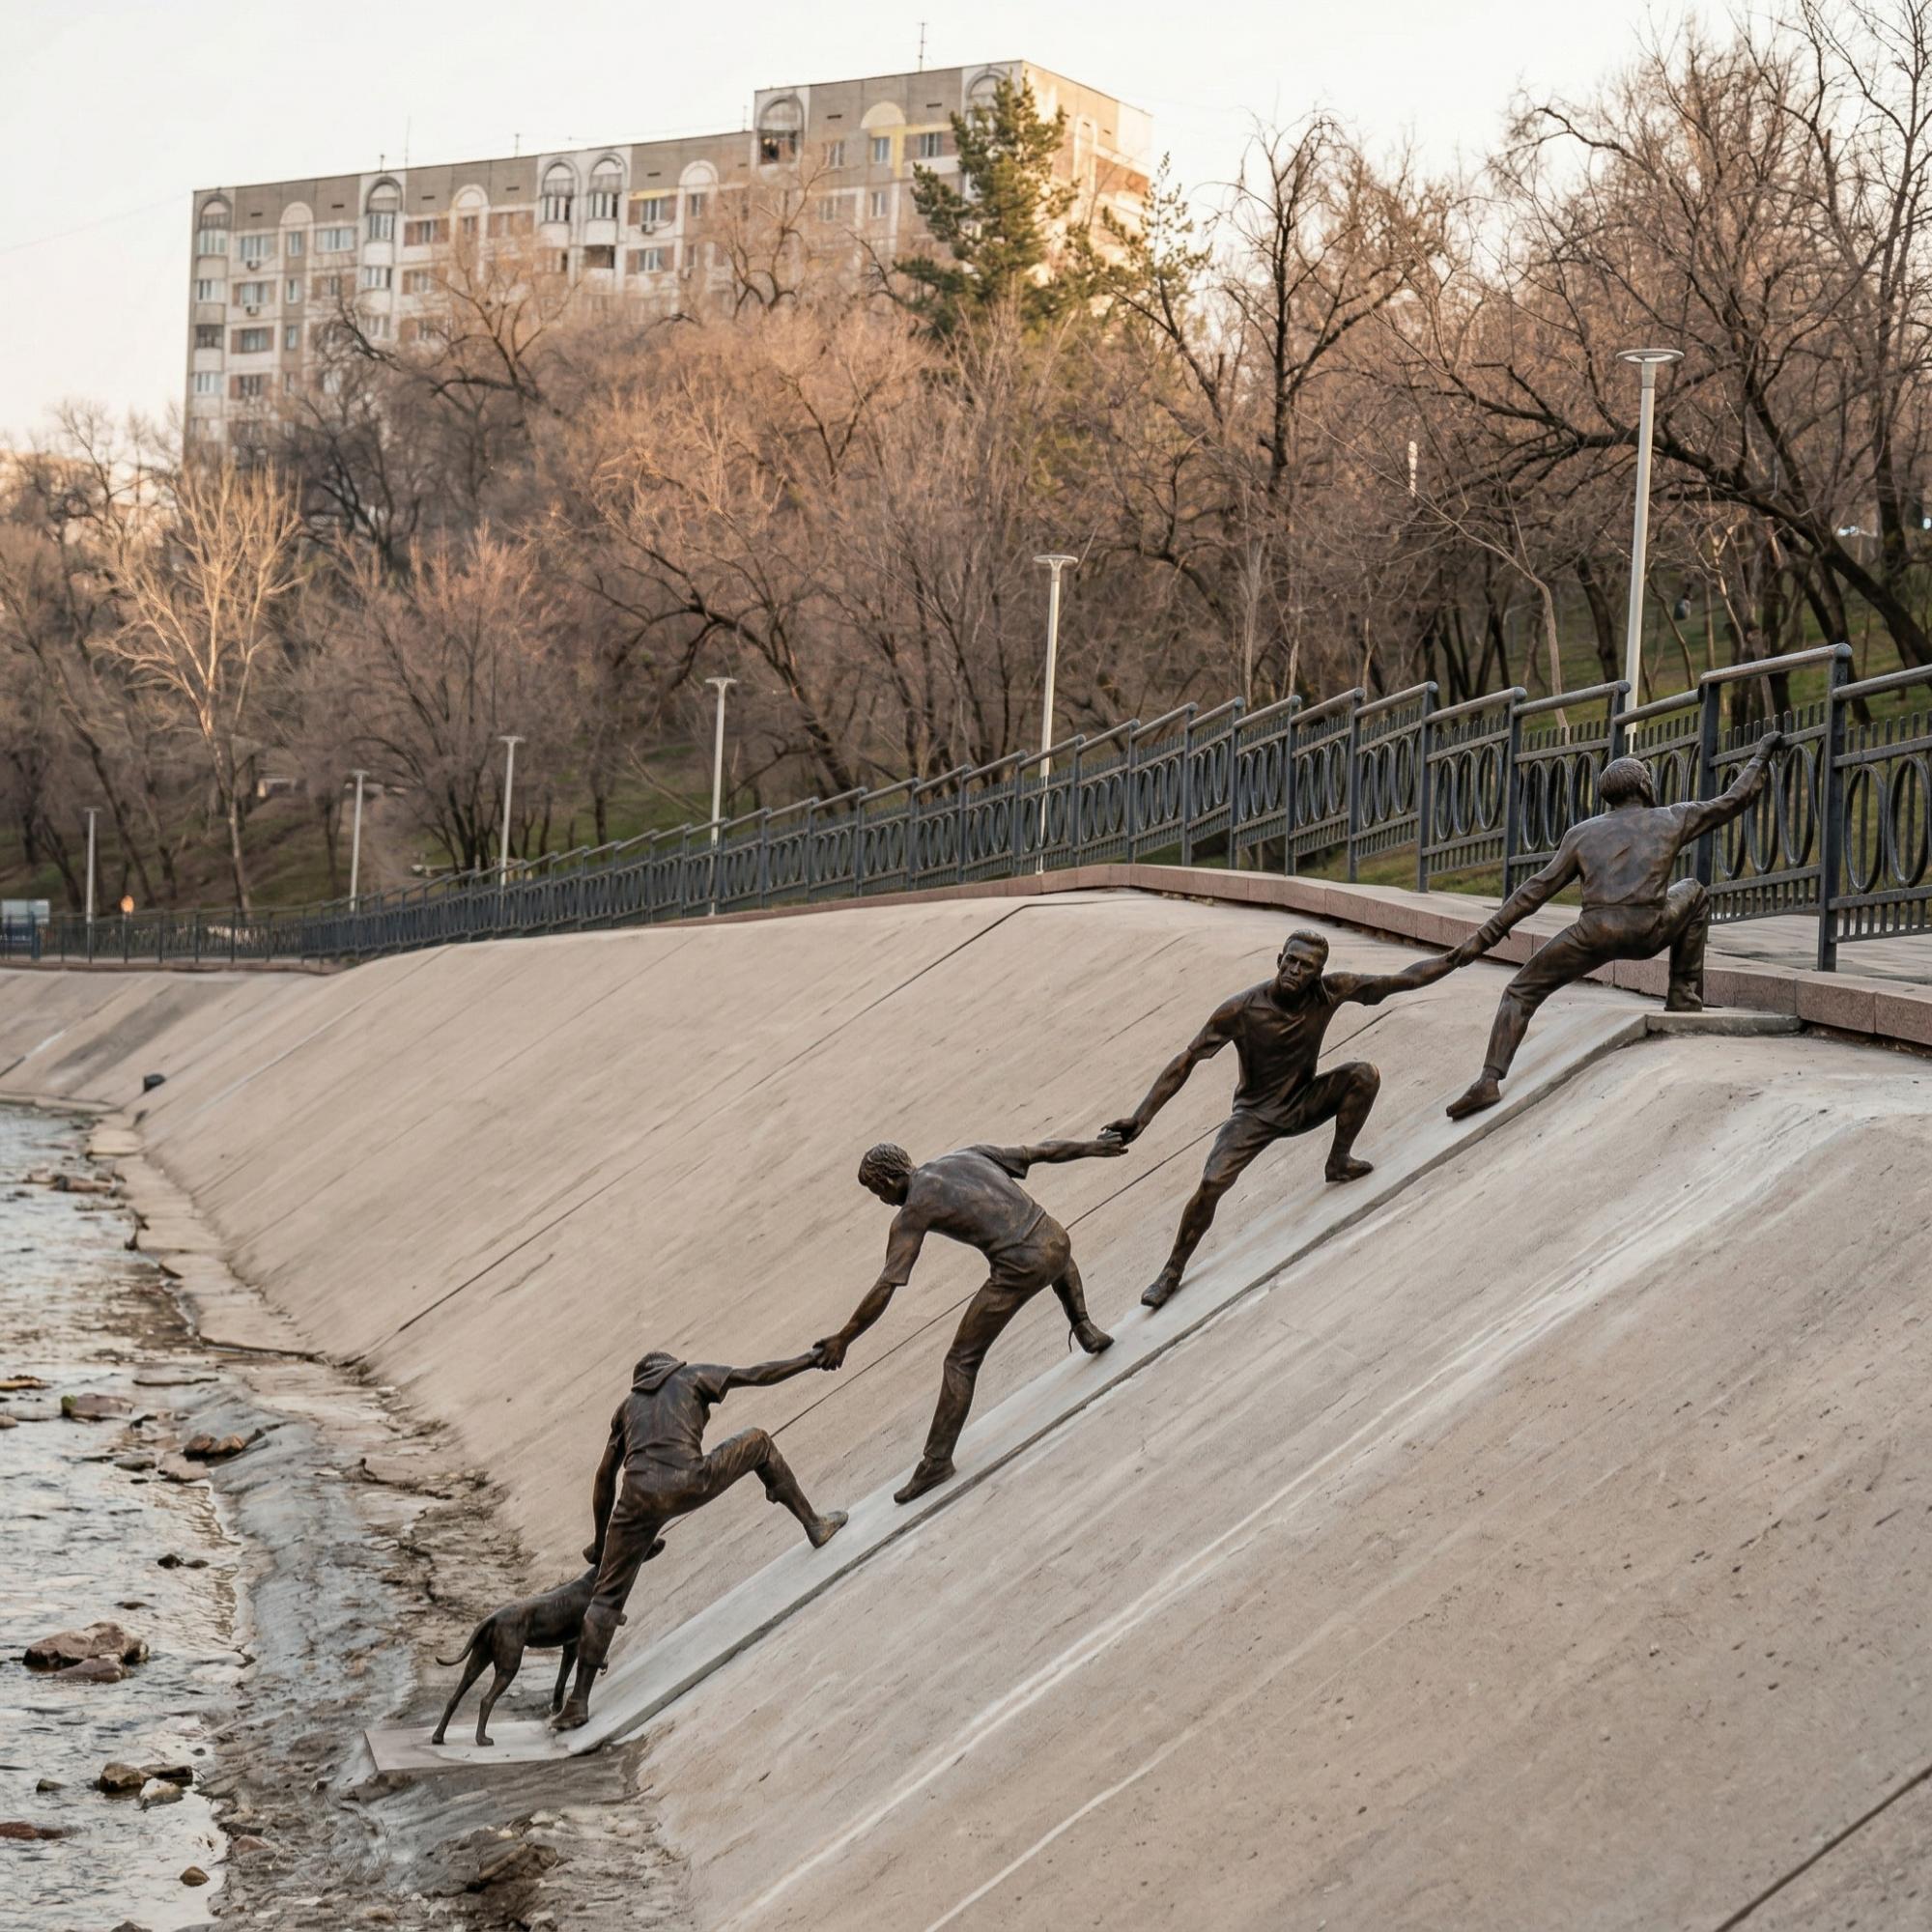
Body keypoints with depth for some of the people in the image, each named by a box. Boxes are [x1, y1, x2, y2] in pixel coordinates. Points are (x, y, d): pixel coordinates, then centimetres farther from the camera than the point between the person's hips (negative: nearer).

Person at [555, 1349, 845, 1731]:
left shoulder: (628, 1405, 31)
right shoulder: (693, 1375, 22)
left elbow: (604, 1478, 32)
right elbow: (756, 1376, 13)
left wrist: (600, 1543, 38)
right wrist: (811, 1359, 25)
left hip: (638, 1501, 2)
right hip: (687, 1486, -2)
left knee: (607, 1597, 11)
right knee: (758, 1442, 25)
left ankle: (579, 1700, 5)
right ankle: (813, 1525, 29)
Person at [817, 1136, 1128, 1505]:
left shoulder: (911, 1213, 0)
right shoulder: (966, 1156, 16)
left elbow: (884, 1290, -5)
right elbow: (1040, 1152, 24)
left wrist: (842, 1340, 2)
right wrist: (1091, 1148, 39)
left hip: (1019, 1269, -6)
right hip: (1055, 1239, 6)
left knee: (961, 1362, 6)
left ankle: (937, 1460, 7)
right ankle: (1086, 1330, 43)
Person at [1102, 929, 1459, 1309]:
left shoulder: (1330, 991, -18)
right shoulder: (1241, 1010, -27)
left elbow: (1404, 979, -11)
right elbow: (1186, 1060, -23)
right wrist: (1140, 1119, -29)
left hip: (1303, 1104, 4)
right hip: (1255, 1114, -4)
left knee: (1364, 1075, -19)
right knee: (1211, 1184, -25)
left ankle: (1339, 1162, 3)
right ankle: (1173, 1271, -6)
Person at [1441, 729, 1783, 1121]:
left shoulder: (1582, 833, 18)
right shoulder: (1670, 820, 18)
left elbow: (1536, 889, 11)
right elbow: (1733, 802, 28)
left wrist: (1485, 935, 12)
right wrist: (1761, 755, 44)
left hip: (1596, 933, -1)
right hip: (1650, 933, 1)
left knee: (1520, 993, 13)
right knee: (1693, 894, 34)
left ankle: (1488, 1082, -9)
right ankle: (1685, 999, 29)